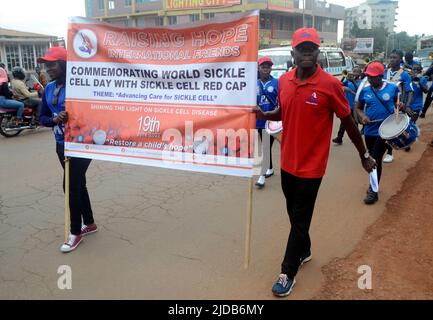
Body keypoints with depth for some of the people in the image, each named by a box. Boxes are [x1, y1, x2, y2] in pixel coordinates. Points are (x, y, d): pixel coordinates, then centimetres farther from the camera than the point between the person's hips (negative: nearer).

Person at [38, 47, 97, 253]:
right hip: (61, 144, 8)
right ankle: (89, 223, 33)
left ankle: (75, 232, 15)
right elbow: (43, 118, 7)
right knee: (78, 184, 17)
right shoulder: (48, 89, 6)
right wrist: (55, 120, -13)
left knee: (71, 186, -3)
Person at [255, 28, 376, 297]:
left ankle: (288, 272, 19)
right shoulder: (284, 81, 0)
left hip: (311, 166, -5)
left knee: (300, 220, 5)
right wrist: (264, 115, -6)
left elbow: (348, 121, -6)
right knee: (294, 214, 21)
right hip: (288, 161, 6)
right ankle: (304, 252, 45)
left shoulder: (330, 84, -15)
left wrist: (364, 155, 2)